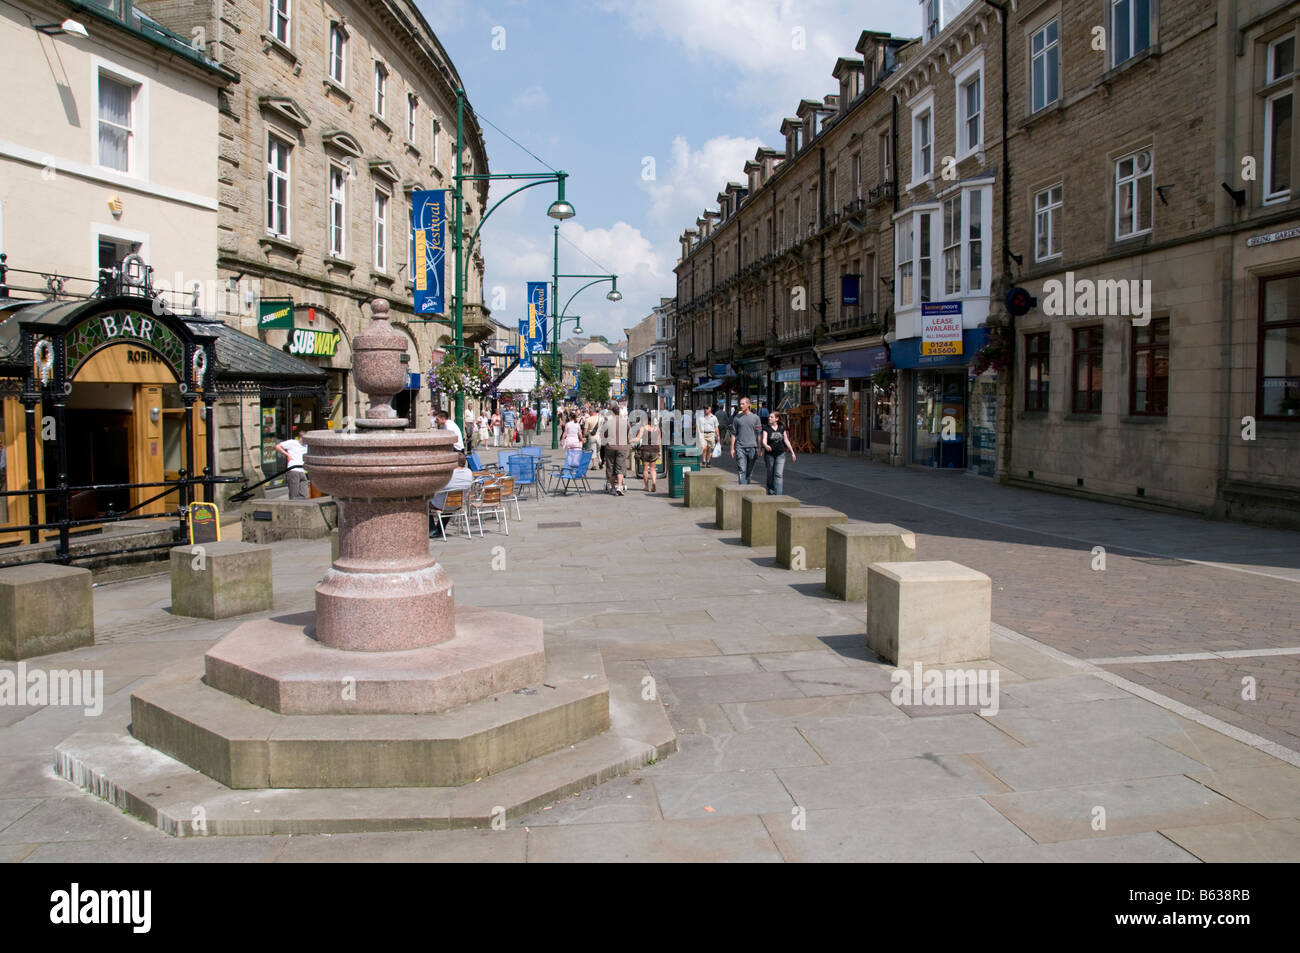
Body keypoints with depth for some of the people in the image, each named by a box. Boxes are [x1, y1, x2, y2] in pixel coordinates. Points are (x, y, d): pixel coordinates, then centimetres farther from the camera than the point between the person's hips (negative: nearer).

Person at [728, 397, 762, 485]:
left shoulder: (755, 417, 7)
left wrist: (759, 448, 6)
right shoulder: (737, 418, 7)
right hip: (740, 447, -1)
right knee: (742, 470, -10)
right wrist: (732, 448, 3)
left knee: (749, 471, 9)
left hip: (752, 447, 1)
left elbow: (758, 434, 9)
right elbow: (733, 434, 9)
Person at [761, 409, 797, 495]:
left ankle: (778, 494, -15)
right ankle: (770, 493, 23)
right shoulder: (766, 428, -3)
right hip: (770, 454, -1)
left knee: (779, 474, -10)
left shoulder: (782, 428, 5)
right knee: (770, 475, 8)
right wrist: (766, 445, -41)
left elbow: (786, 440, 11)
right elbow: (764, 439, -17)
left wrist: (792, 452, 11)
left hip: (780, 454, 1)